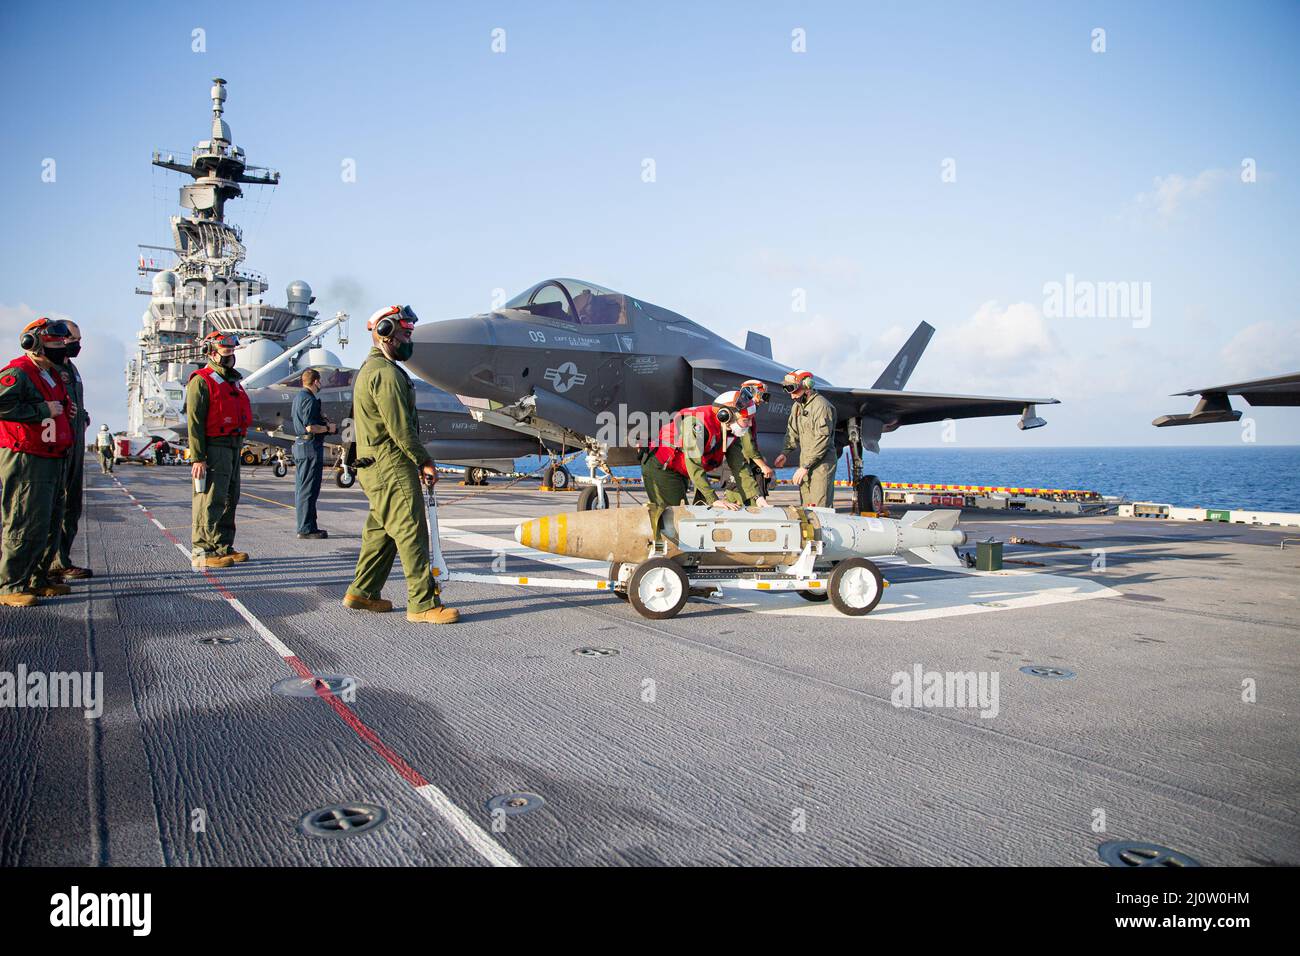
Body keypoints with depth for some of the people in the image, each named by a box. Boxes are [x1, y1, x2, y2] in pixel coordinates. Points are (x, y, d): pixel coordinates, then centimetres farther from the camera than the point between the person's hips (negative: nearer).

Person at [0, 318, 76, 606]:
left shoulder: (51, 375, 19)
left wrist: (66, 411, 14)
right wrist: (44, 409, -22)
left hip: (52, 461, 10)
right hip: (26, 462, -10)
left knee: (51, 523, 15)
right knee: (28, 525, -9)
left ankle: (37, 578, 25)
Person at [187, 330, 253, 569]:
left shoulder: (233, 381, 20)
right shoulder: (201, 381, -7)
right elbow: (194, 422, -14)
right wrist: (198, 458, -21)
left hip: (233, 448, 9)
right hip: (213, 448, -9)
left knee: (230, 499, 13)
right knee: (211, 500, -10)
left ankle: (223, 547, 22)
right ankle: (202, 551, -6)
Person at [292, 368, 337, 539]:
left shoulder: (298, 397, 17)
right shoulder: (310, 399, -15)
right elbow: (310, 427, -23)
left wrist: (322, 421, 16)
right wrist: (328, 428, -9)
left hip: (300, 445, 11)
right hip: (311, 447, -11)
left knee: (301, 489, 13)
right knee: (308, 490, -7)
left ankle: (304, 527, 20)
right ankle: (306, 529, -4)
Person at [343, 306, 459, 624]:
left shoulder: (371, 368, 22)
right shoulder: (385, 372, -14)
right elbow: (399, 426, -19)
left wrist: (417, 460, 19)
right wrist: (424, 460, -12)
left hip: (375, 466, 11)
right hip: (390, 465, -11)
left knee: (381, 530, 16)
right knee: (411, 532, -10)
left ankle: (362, 592, 24)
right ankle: (423, 603, -9)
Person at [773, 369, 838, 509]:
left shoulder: (821, 406, -15)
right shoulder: (797, 406, 13)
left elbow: (822, 440, -20)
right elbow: (793, 432, 20)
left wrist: (805, 466, -21)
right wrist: (785, 453, 2)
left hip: (822, 463, -9)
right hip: (805, 462, 9)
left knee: (819, 508, -12)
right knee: (805, 507, 10)